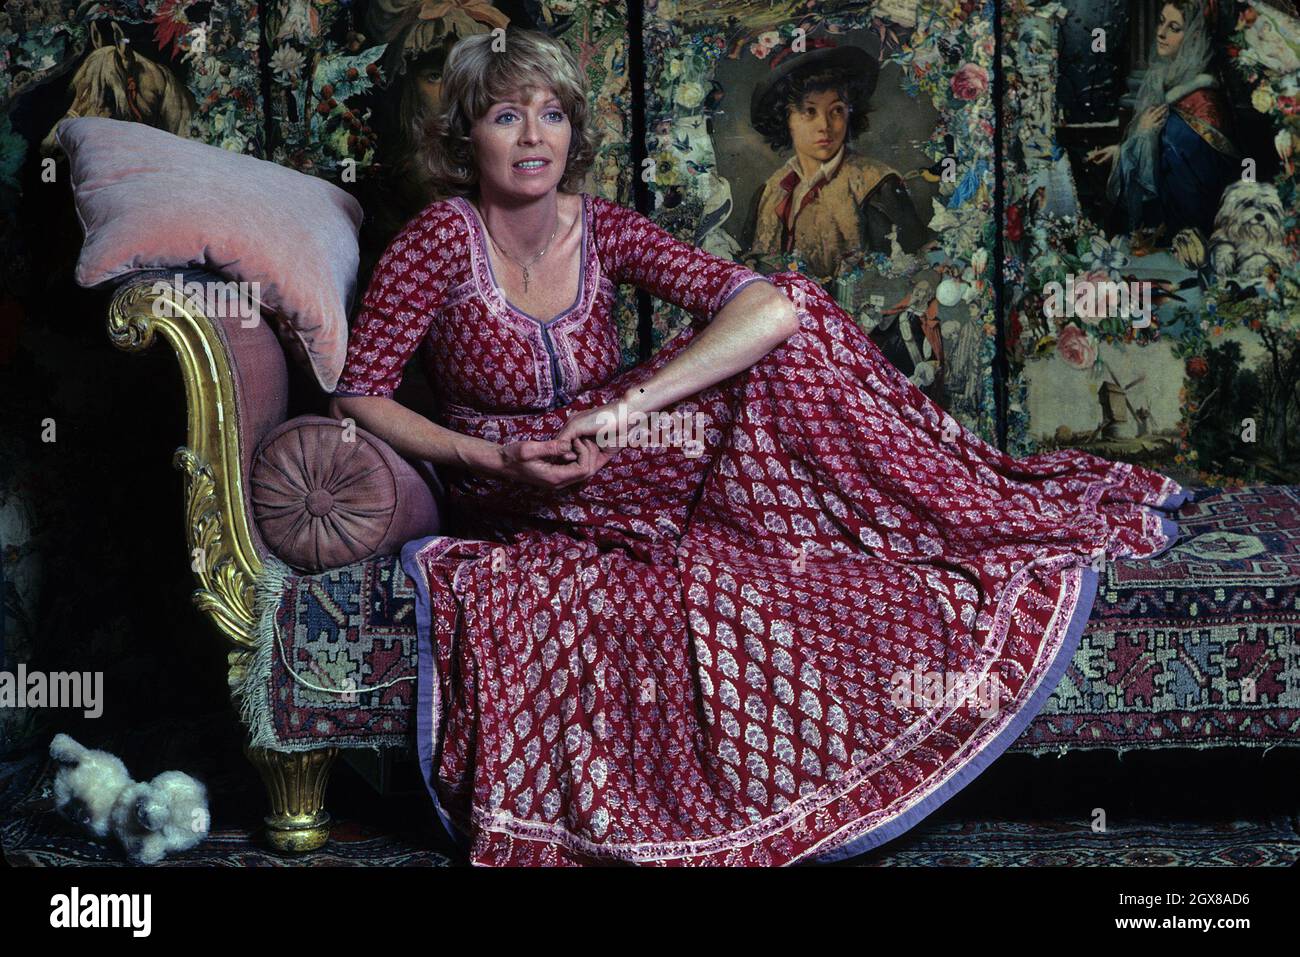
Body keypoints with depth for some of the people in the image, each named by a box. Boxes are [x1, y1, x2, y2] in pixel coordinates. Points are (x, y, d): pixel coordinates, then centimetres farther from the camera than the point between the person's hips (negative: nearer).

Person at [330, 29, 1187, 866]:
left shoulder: (600, 230, -5)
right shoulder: (441, 242, -13)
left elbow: (768, 309, -18)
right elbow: (356, 401, -12)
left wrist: (622, 410, -29)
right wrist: (492, 458, -23)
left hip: (603, 473, 4)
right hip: (512, 507, -4)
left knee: (784, 328, -18)